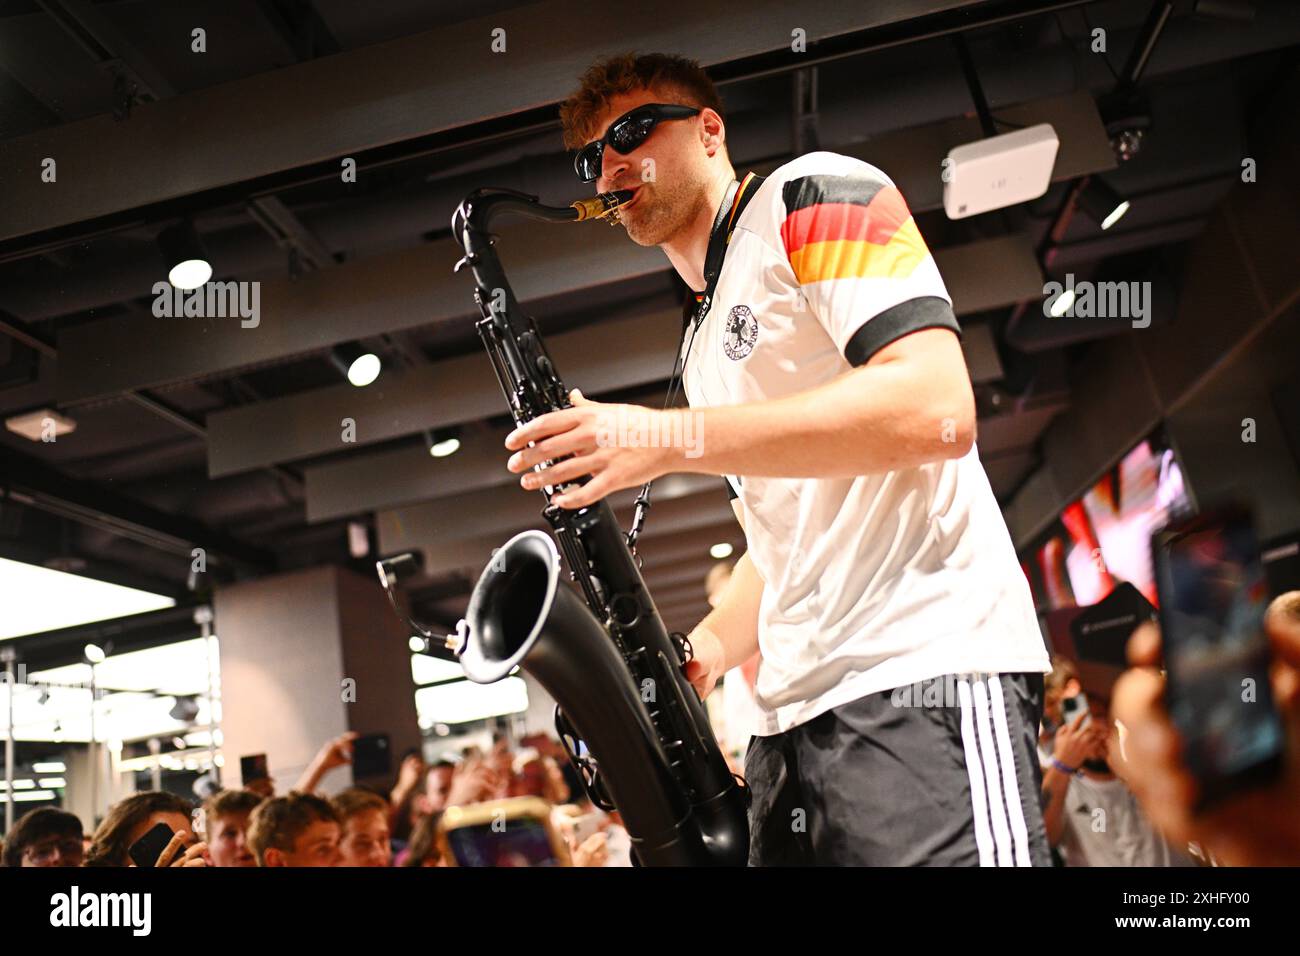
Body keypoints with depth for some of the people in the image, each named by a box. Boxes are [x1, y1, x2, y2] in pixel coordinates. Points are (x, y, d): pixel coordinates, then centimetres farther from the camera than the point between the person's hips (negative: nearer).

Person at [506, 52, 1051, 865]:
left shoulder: (812, 197, 1)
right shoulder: (702, 342, 23)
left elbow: (938, 410, -16)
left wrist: (670, 439, -18)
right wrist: (697, 655, 8)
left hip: (926, 672, -8)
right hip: (797, 711, 8)